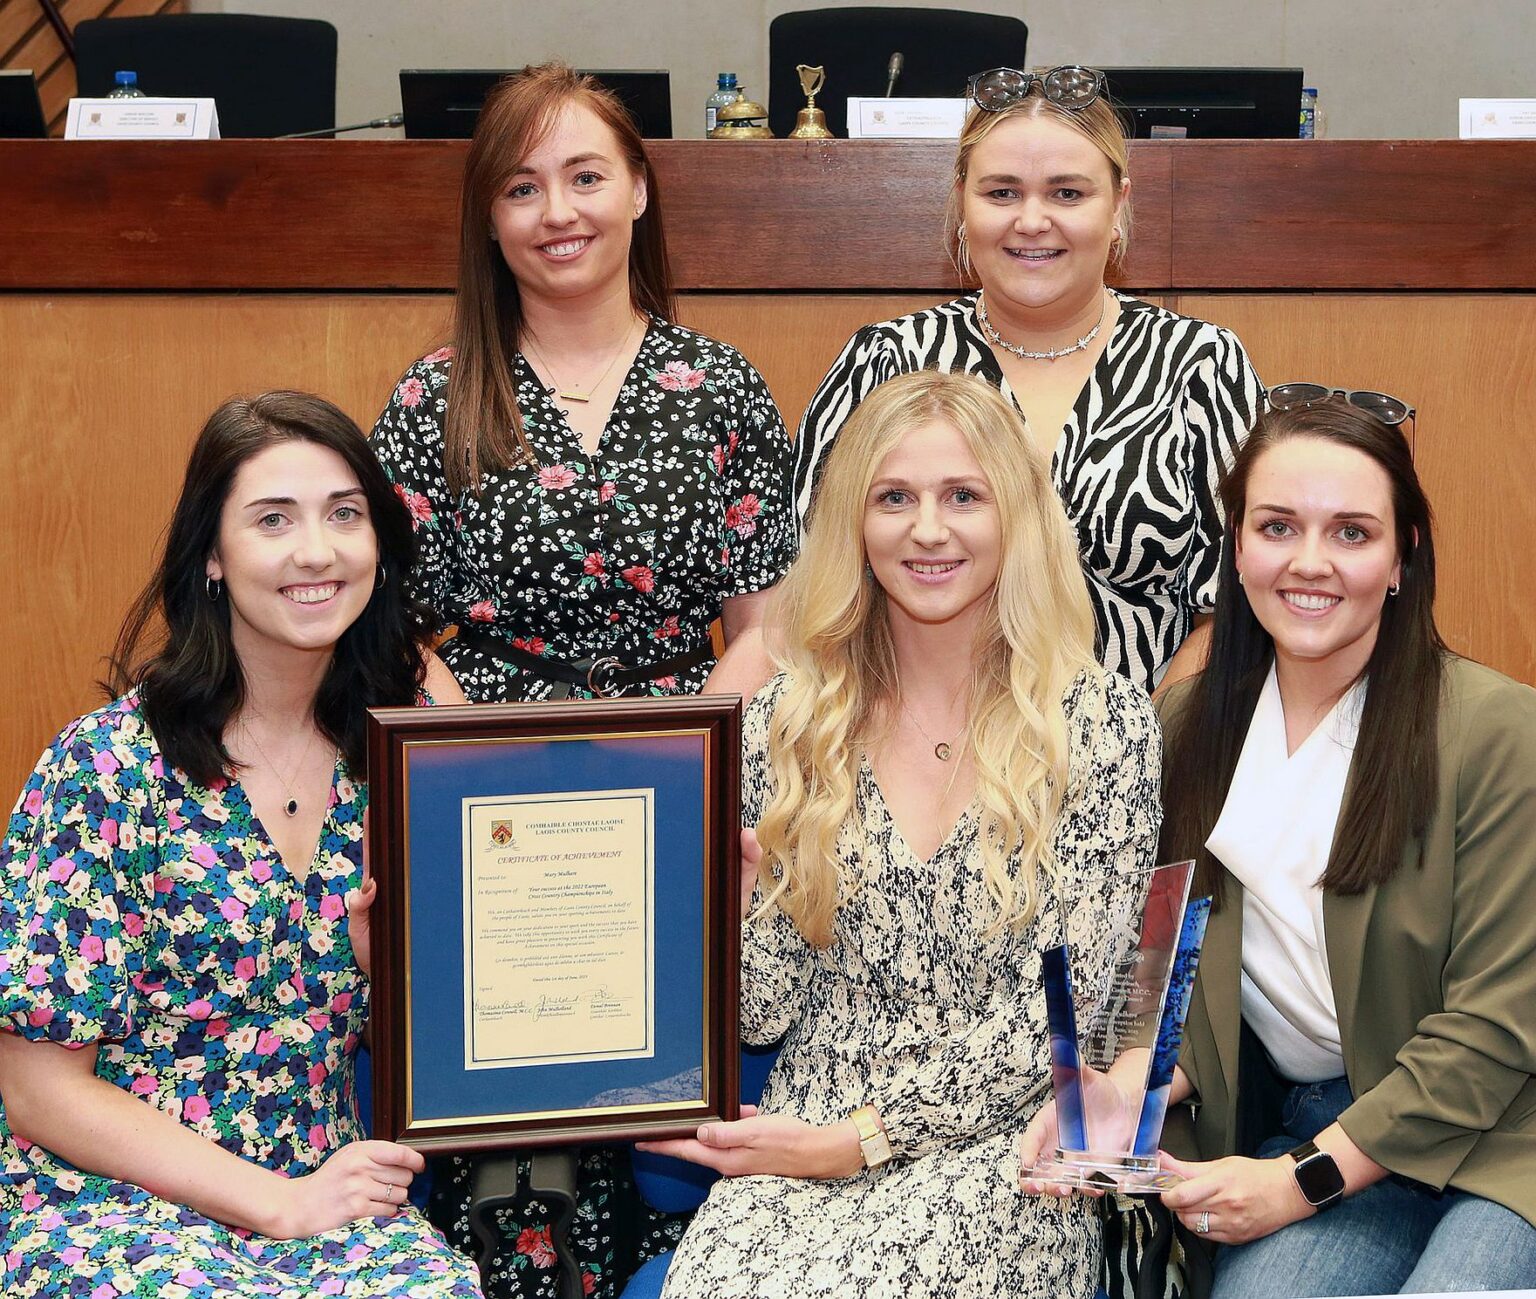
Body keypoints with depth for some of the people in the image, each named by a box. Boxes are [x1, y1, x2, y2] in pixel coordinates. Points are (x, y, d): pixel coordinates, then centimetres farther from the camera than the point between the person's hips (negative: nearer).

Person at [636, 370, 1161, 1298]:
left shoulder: (1105, 725, -2)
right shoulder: (790, 722, 5)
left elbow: (1066, 1009, -6)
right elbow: (766, 1014, 7)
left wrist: (860, 1137, -10)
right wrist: (725, 885, -12)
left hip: (1000, 1146, -3)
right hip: (799, 1140, 3)